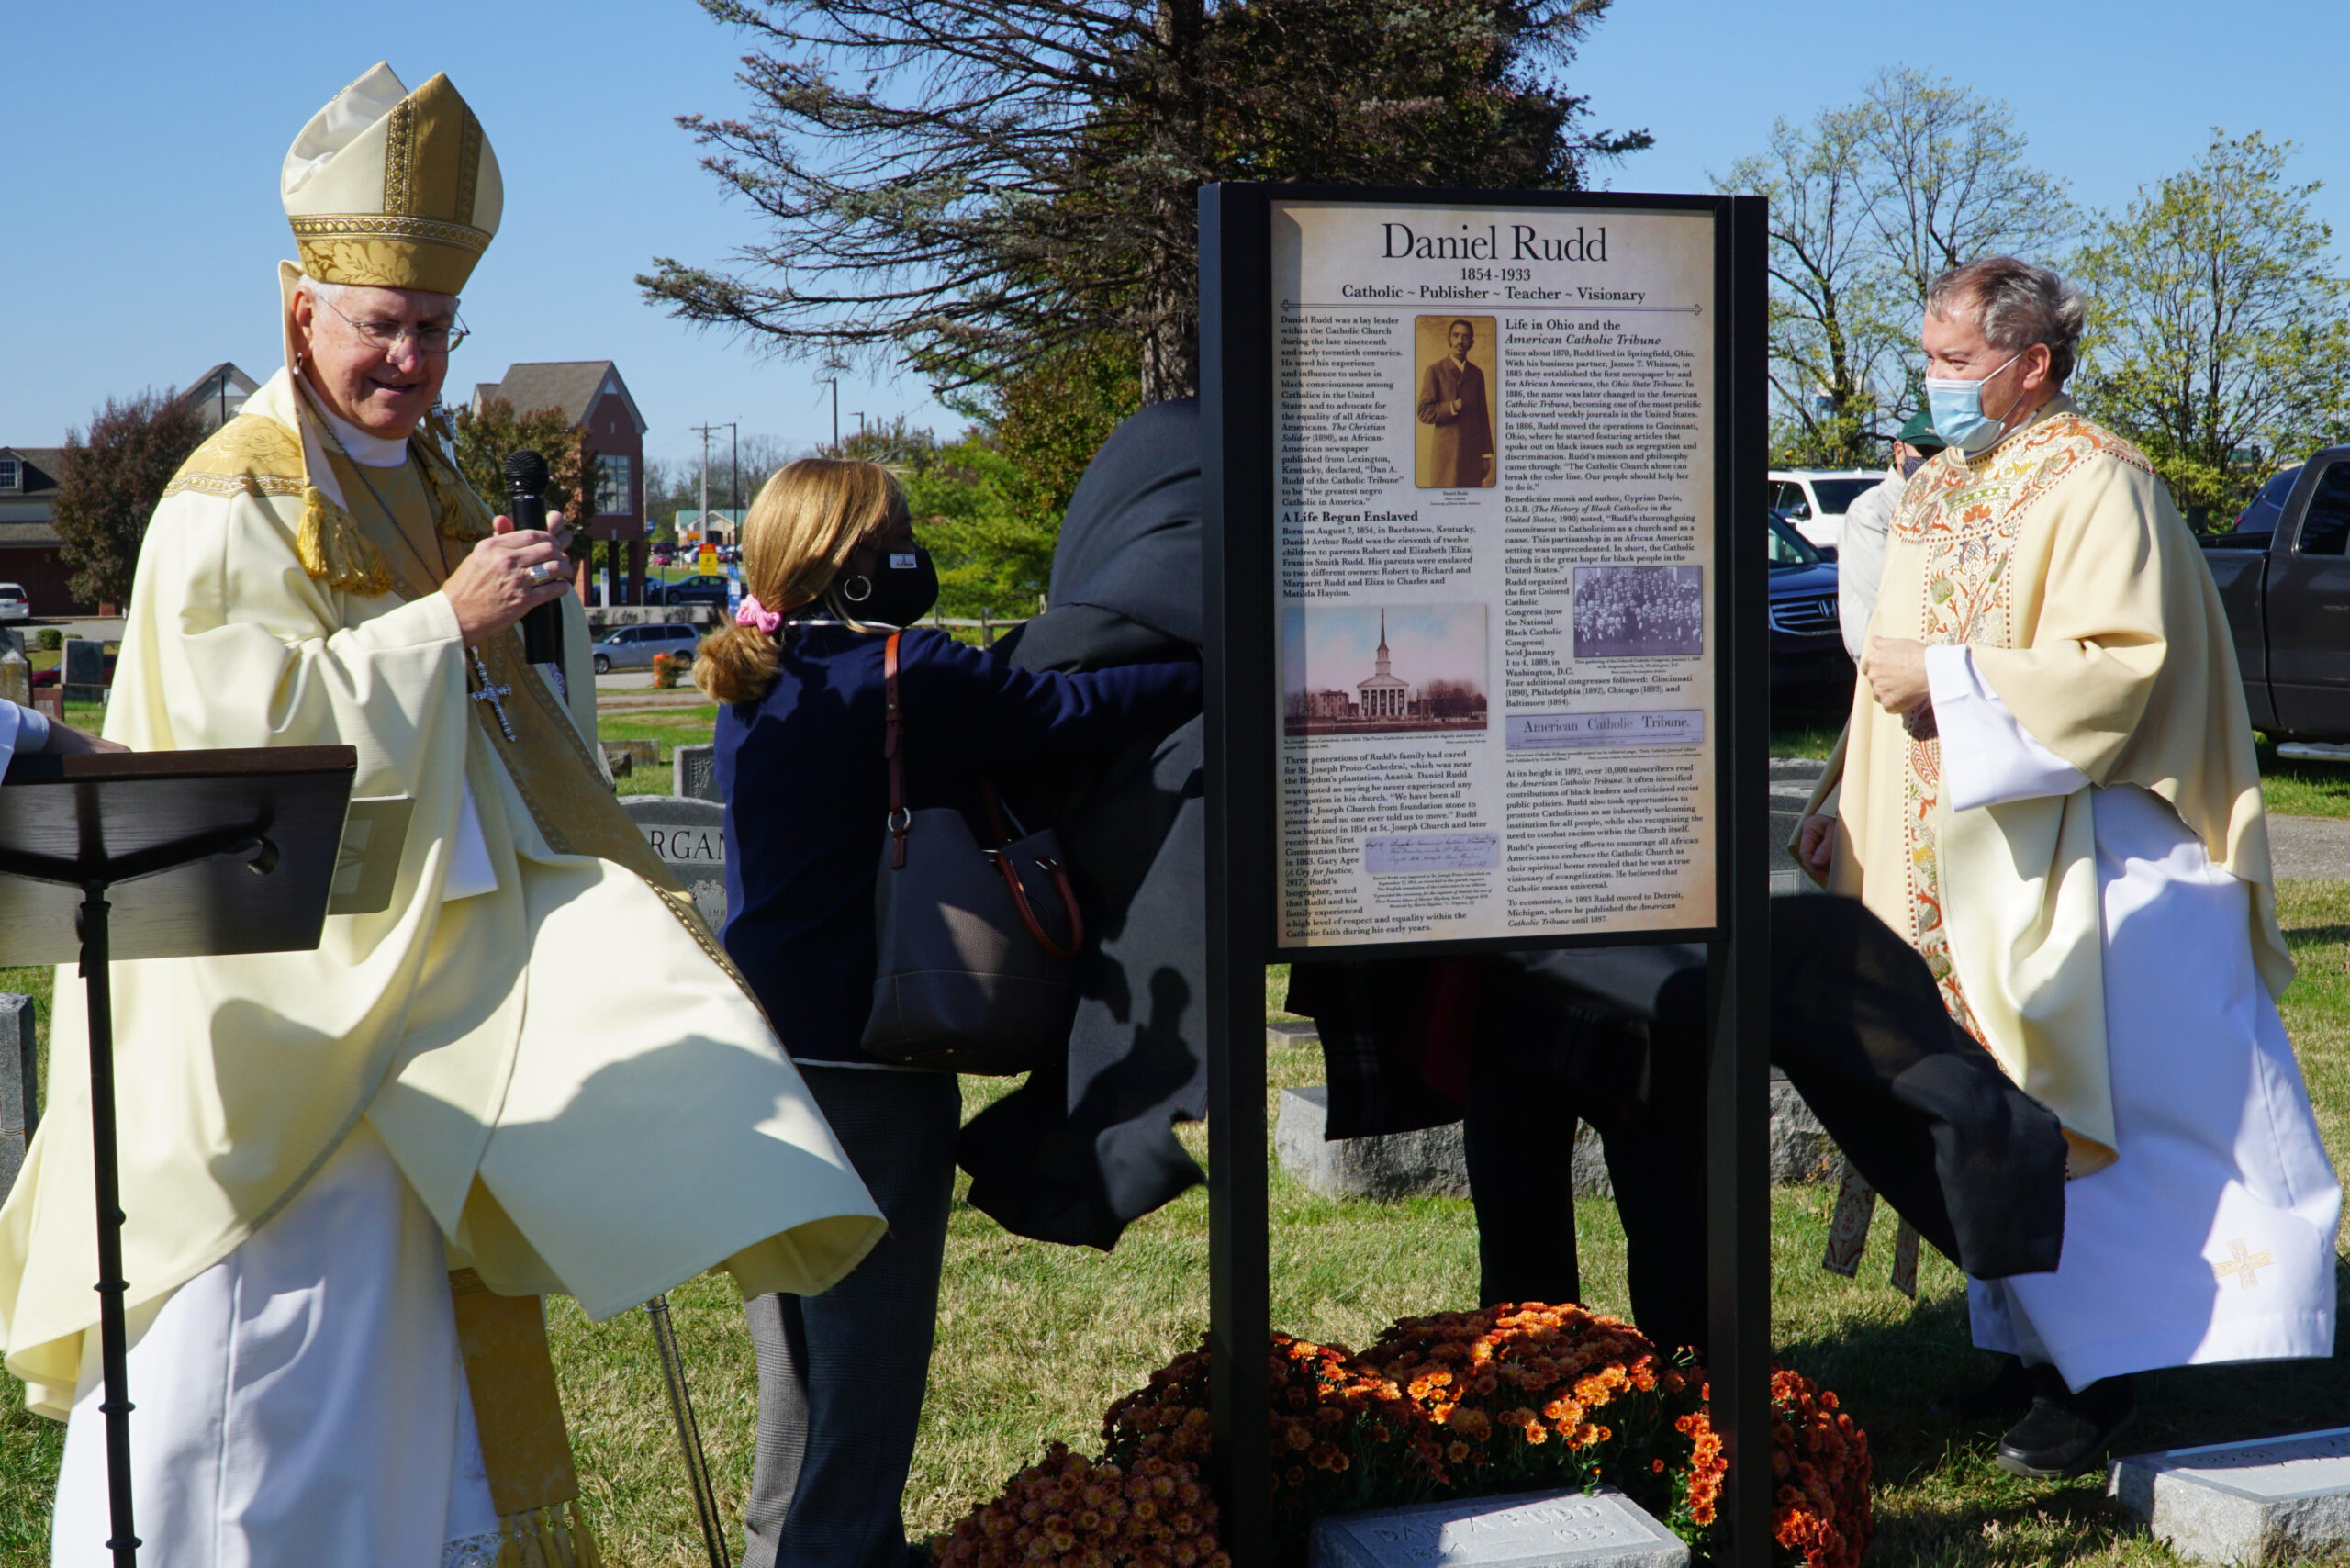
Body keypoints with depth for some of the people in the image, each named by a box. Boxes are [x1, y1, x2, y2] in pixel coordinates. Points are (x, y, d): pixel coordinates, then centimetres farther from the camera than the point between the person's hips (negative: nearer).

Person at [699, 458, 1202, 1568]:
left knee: (795, 1348, 21)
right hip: (869, 1062, -8)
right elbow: (1079, 712, -13)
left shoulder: (749, 691, 9)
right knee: (869, 1352, 2)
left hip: (758, 1057, 8)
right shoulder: (913, 679, -14)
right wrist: (1216, 674, -2)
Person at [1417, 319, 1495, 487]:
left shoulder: (1477, 374, 15)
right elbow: (1424, 413, -3)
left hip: (1473, 452, 3)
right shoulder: (1435, 371, 3)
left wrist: (1486, 454, 10)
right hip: (1445, 452, -3)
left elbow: (1483, 415, 14)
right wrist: (1453, 407, -16)